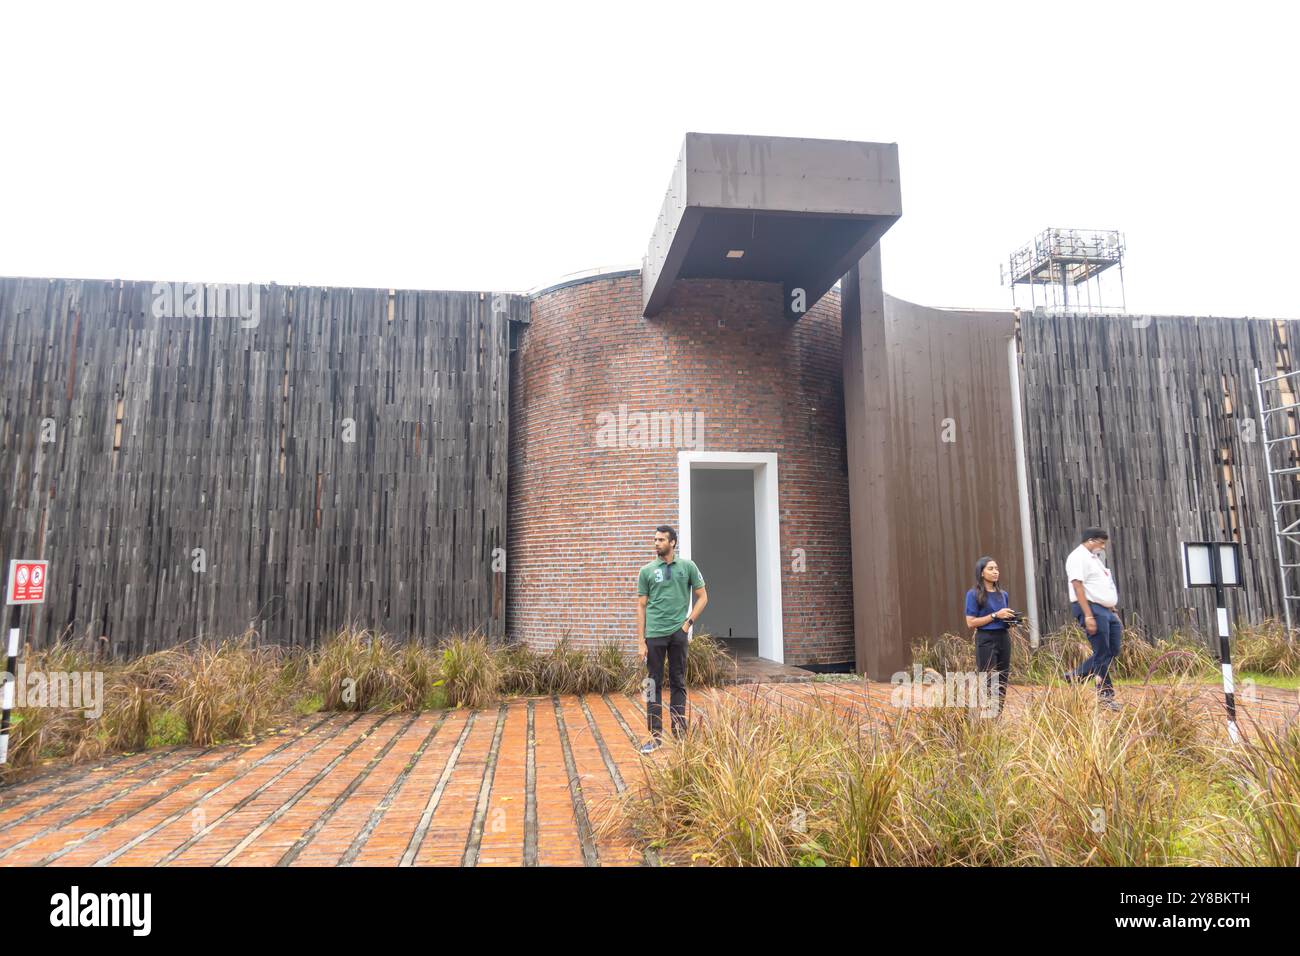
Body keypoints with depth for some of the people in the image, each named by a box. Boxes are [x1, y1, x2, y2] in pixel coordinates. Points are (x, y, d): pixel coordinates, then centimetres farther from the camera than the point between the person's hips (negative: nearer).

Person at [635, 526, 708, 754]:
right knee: (654, 684, 3)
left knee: (678, 683, 8)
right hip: (654, 634, 0)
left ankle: (680, 732, 18)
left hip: (678, 632, 0)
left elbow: (702, 597, 8)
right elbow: (641, 606, 4)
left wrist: (689, 622, -3)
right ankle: (655, 735, 10)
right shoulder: (647, 571, 3)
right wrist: (641, 641, -1)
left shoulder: (687, 566, 3)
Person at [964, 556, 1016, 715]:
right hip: (986, 640, -6)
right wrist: (995, 615, -15)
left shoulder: (1002, 594, 13)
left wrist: (1010, 620, 1)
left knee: (1003, 682, 7)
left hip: (1004, 638, 6)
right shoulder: (974, 594, -5)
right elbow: (971, 622, -10)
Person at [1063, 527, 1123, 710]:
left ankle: (1075, 675, 18)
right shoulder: (1078, 557, -9)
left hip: (1106, 610, 10)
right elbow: (1078, 586, -18)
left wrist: (1113, 611, 19)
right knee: (1102, 653, -4)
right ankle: (1106, 696, 5)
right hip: (1091, 608, -10)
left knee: (1113, 651, 9)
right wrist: (1088, 616, -24)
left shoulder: (1095, 558, 21)